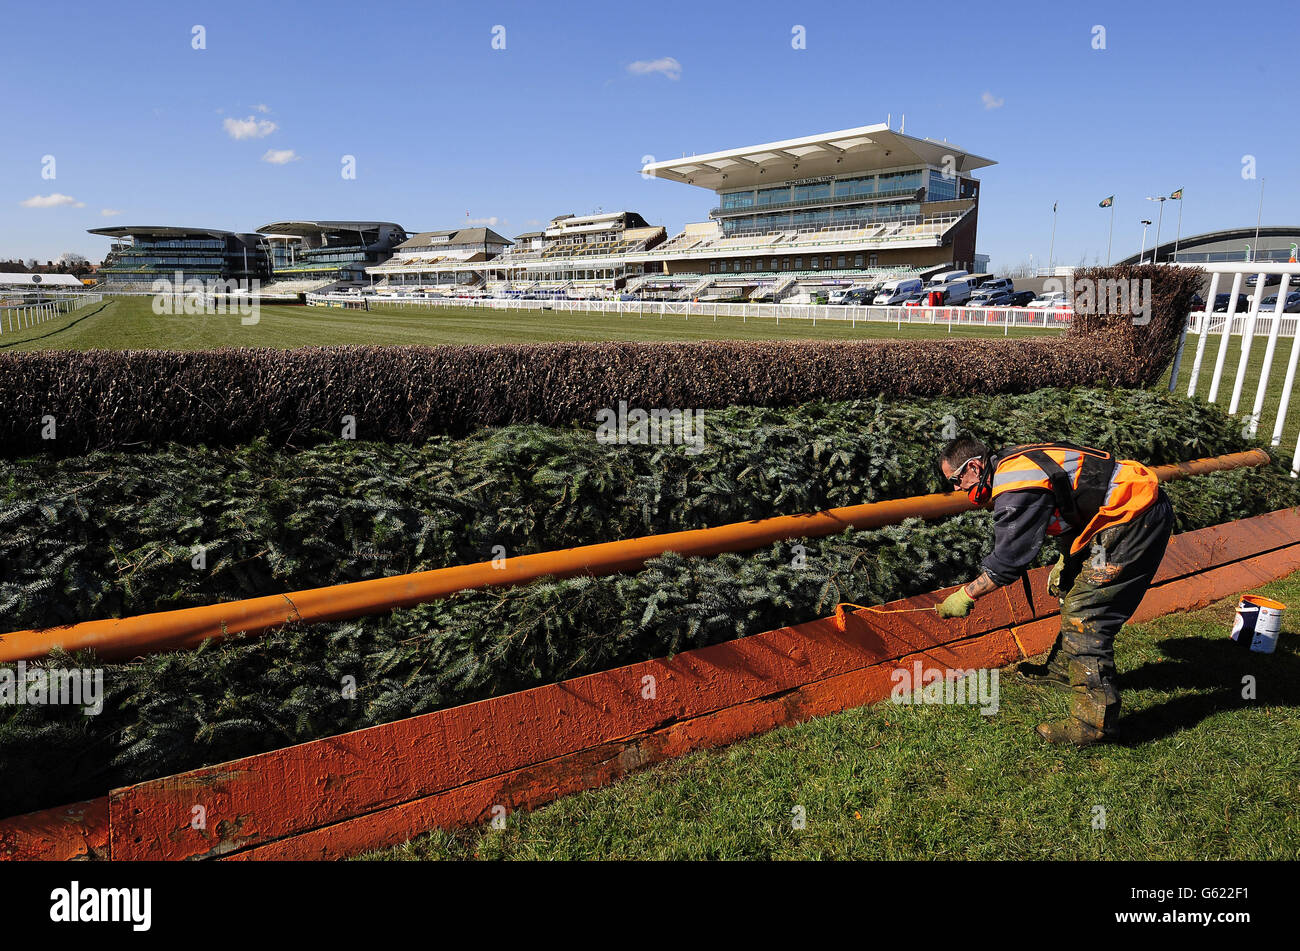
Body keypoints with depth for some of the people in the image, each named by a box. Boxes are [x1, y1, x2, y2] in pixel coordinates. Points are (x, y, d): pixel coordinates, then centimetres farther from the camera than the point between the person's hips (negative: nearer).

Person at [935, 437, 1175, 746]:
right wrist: (1064, 560, 21)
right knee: (1072, 588, 22)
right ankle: (1062, 669, 38)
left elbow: (1008, 561, -16)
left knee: (1084, 615, -10)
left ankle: (1095, 722, -6)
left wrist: (967, 595, -3)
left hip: (1135, 520, -11)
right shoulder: (1012, 463, 11)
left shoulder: (1016, 489, -20)